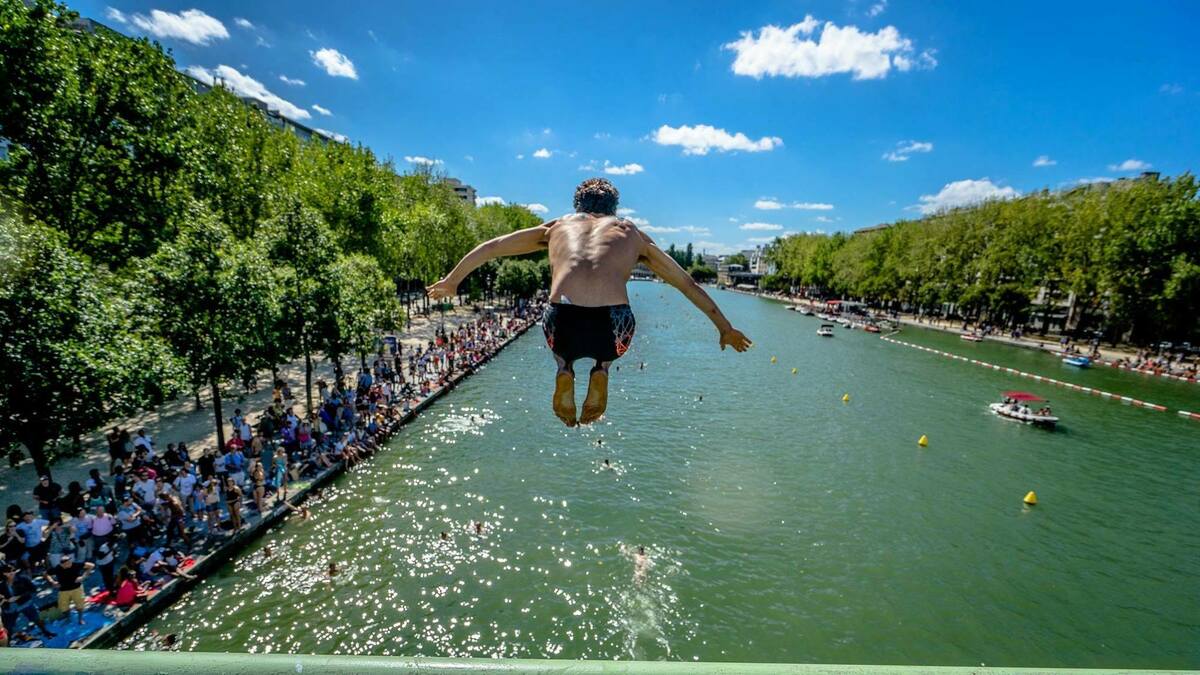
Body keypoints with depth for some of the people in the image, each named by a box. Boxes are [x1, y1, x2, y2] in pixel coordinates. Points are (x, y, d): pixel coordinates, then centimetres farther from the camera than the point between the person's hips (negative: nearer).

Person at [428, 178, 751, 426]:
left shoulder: (558, 225, 28)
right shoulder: (633, 233, 28)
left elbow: (490, 247, 33)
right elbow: (689, 284, 32)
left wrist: (451, 281, 46)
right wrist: (725, 328, 41)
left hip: (563, 327, 1)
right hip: (611, 331, 0)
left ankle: (564, 370, 14)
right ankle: (601, 370, 14)